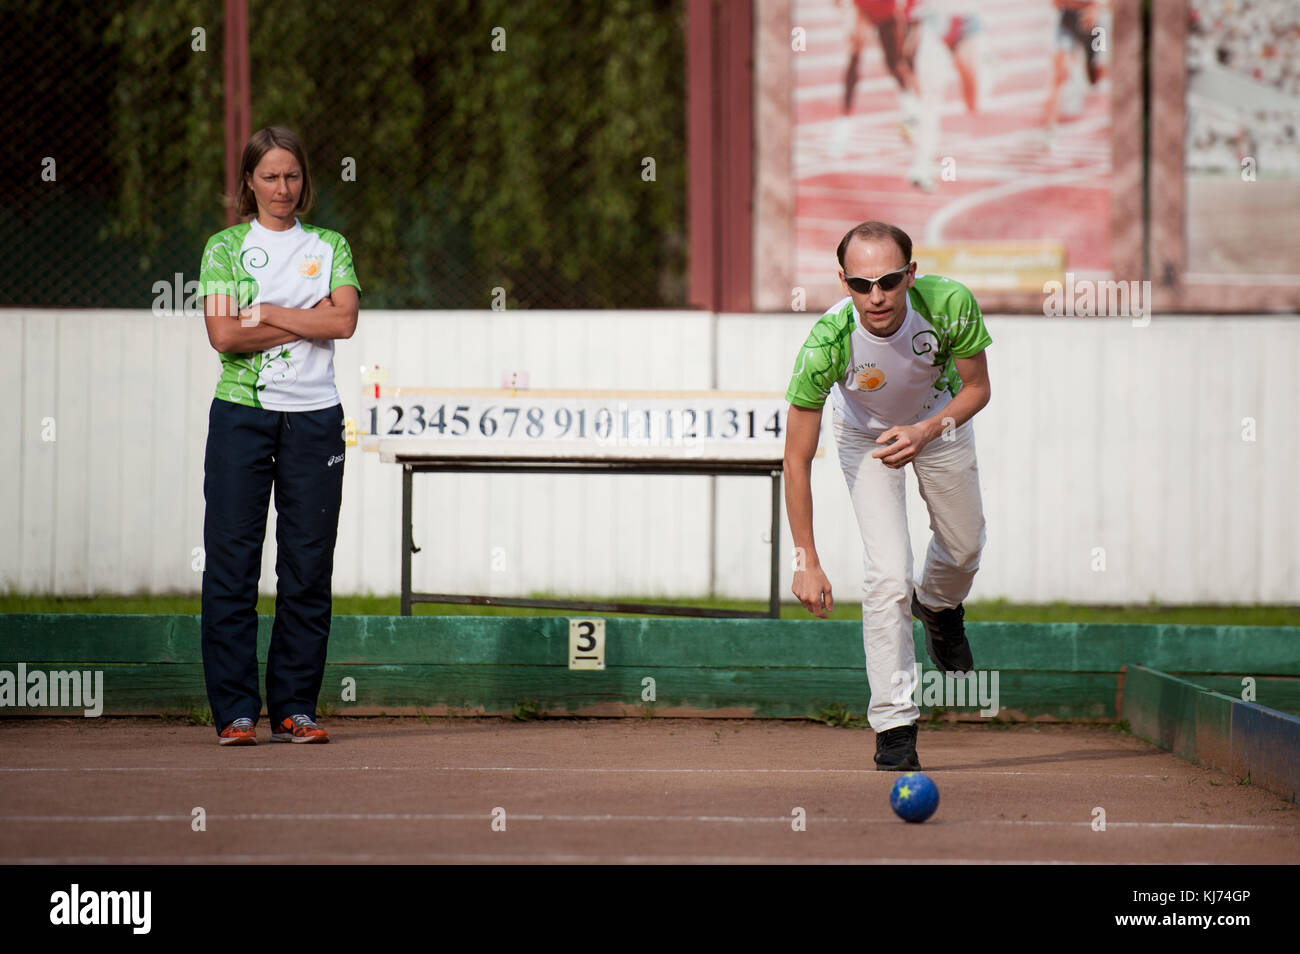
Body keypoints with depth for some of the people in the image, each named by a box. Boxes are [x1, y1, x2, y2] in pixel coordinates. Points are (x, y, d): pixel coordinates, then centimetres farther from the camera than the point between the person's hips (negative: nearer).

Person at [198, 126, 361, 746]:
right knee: (231, 563, -5)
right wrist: (308, 319, -7)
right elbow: (223, 334, -8)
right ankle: (235, 711, -1)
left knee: (309, 567, 1)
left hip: (314, 416, 2)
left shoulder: (328, 247, 12)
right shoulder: (225, 247, 6)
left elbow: (344, 321, -4)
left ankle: (295, 709, 8)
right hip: (241, 412, -2)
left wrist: (266, 312, -8)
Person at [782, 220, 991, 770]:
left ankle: (939, 608, 58)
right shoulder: (826, 343, -39)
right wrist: (805, 561, -33)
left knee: (965, 547, 21)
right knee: (888, 576, -16)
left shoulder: (951, 305, -37)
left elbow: (977, 388, -17)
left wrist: (927, 432, -36)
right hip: (866, 432, -2)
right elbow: (797, 460, -30)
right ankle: (894, 728, -7)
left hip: (940, 420, 3)